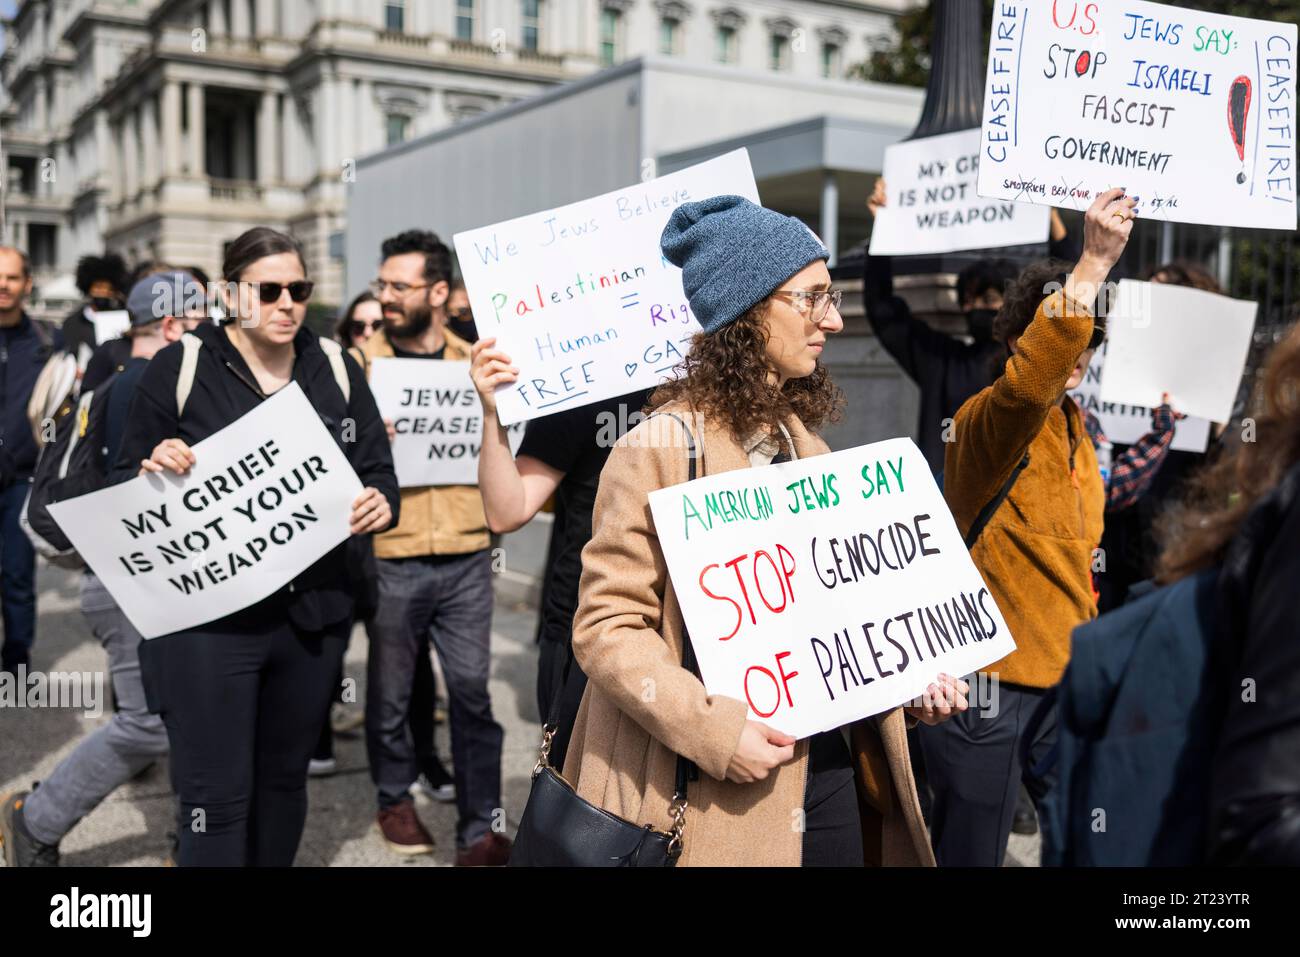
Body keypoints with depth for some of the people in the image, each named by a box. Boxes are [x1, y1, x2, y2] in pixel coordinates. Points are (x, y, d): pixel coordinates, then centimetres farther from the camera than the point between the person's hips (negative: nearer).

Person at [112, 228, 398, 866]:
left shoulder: (336, 369, 6)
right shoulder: (178, 368, -4)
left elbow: (378, 470, 9)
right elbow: (124, 489, 1)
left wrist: (381, 504, -13)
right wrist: (154, 472, -21)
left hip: (312, 613, 4)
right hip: (207, 615, -4)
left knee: (285, 778, 18)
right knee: (216, 798, -3)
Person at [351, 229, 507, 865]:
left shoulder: (473, 361, 9)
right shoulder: (361, 361, 3)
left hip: (466, 556, 1)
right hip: (390, 557, -1)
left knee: (472, 690, 2)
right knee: (390, 691, 10)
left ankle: (481, 826, 11)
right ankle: (396, 799, 32)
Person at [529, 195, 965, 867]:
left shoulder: (804, 445, 10)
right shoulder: (661, 449, -14)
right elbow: (605, 624, -17)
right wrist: (712, 729, -25)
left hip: (827, 767, 7)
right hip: (716, 794, -7)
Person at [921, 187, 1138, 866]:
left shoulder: (1072, 424, 13)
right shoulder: (985, 420, -14)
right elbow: (1027, 384, -39)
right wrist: (1093, 264, -41)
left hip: (1063, 682, 8)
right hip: (988, 687, -8)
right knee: (970, 854, 4)